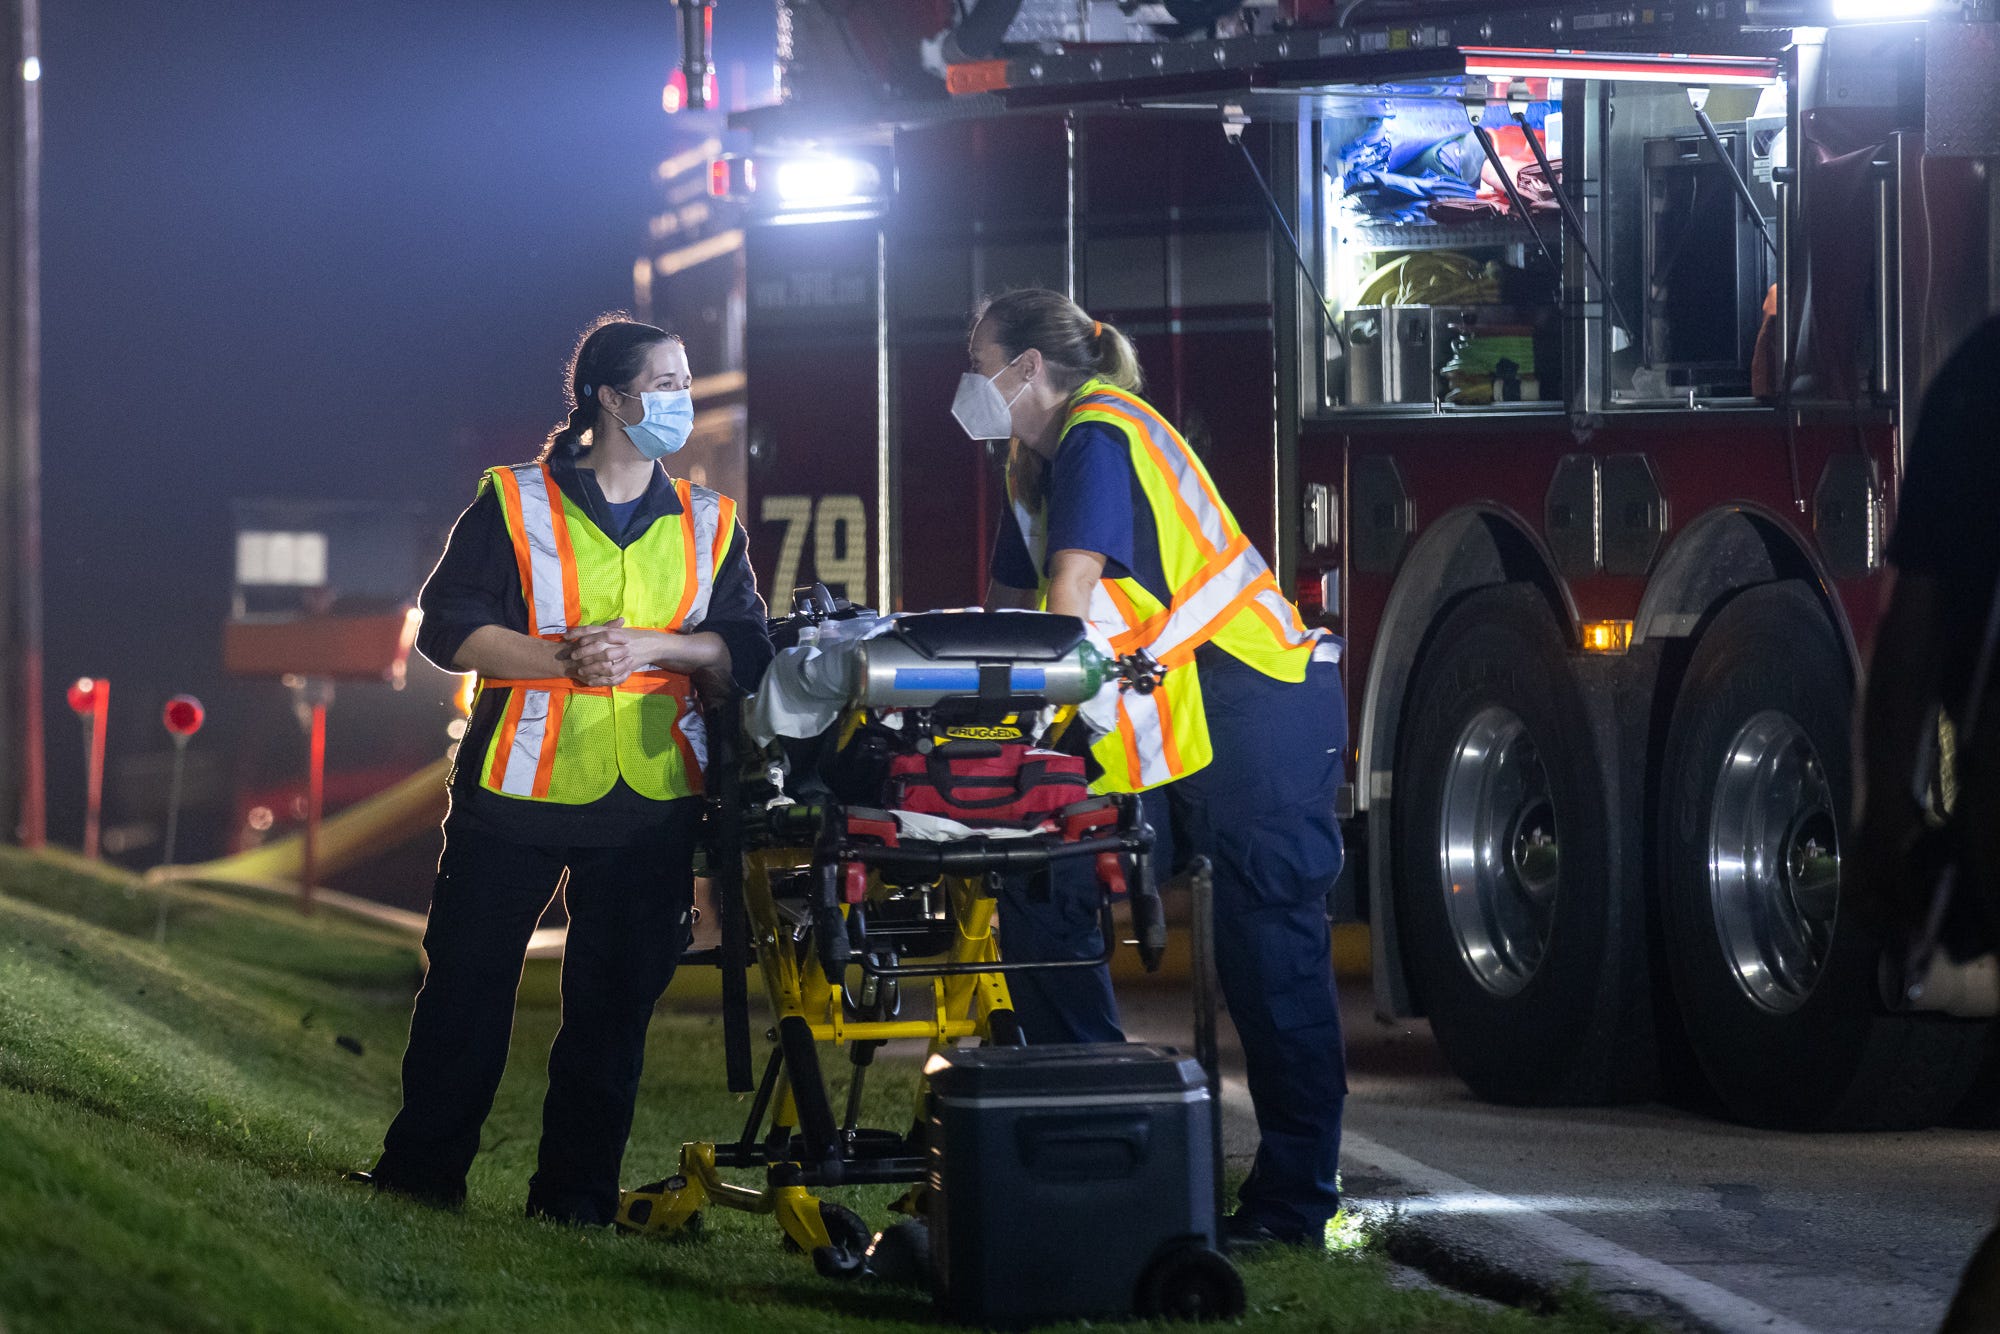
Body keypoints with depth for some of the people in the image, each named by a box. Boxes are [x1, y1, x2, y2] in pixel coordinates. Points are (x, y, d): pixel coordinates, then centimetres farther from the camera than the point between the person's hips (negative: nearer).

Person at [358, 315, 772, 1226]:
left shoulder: (710, 525, 12)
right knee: (468, 982, 2)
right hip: (522, 782, -2)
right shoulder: (513, 503, 3)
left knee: (615, 998, 4)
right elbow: (449, 628, -5)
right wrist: (562, 658, -16)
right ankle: (423, 1169, 13)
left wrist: (648, 648, -15)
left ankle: (577, 1188, 13)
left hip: (654, 798, 3)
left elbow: (745, 650, 1)